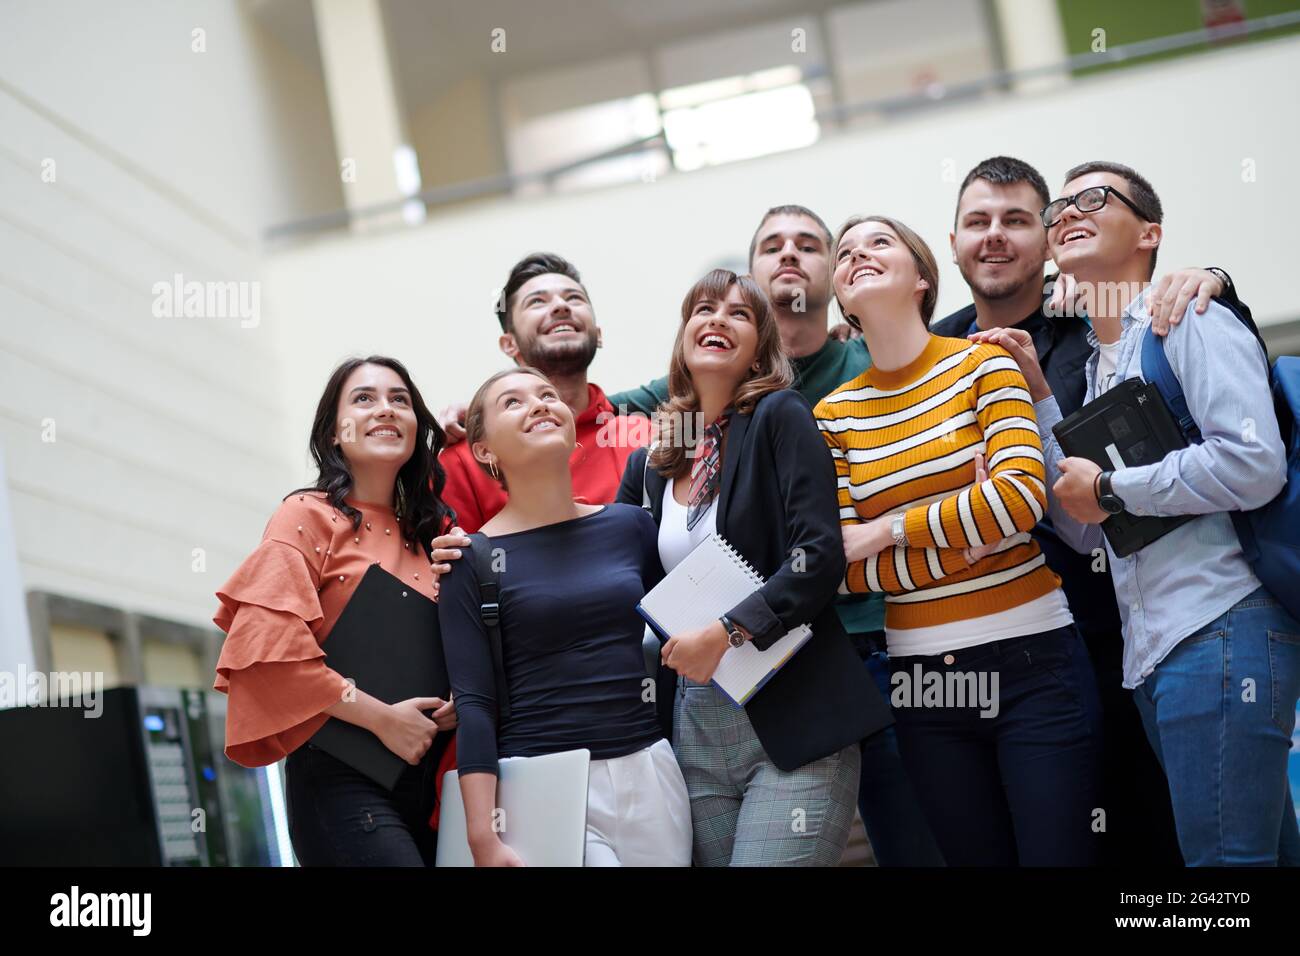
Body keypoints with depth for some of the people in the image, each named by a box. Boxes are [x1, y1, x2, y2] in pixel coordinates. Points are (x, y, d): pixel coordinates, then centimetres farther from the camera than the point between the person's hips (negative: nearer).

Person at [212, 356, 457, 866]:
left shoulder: (427, 533, 16)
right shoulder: (308, 517, -2)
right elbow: (267, 644, -15)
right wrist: (382, 718, -15)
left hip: (425, 779, 7)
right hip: (342, 779, -7)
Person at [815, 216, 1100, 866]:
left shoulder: (983, 363, -1)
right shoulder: (833, 413, 6)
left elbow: (1022, 497, -15)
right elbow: (848, 569, -1)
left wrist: (888, 530, -9)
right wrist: (965, 543, -13)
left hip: (1030, 660, -3)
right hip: (923, 680, 3)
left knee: (1059, 854, -5)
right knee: (977, 858, 9)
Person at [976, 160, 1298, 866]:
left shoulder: (1188, 320, -3)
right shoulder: (1094, 362, 21)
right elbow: (1085, 530, 14)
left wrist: (1111, 490, -8)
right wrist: (1036, 396, 9)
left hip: (1219, 630, -9)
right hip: (1153, 651, 9)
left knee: (1225, 855, -10)